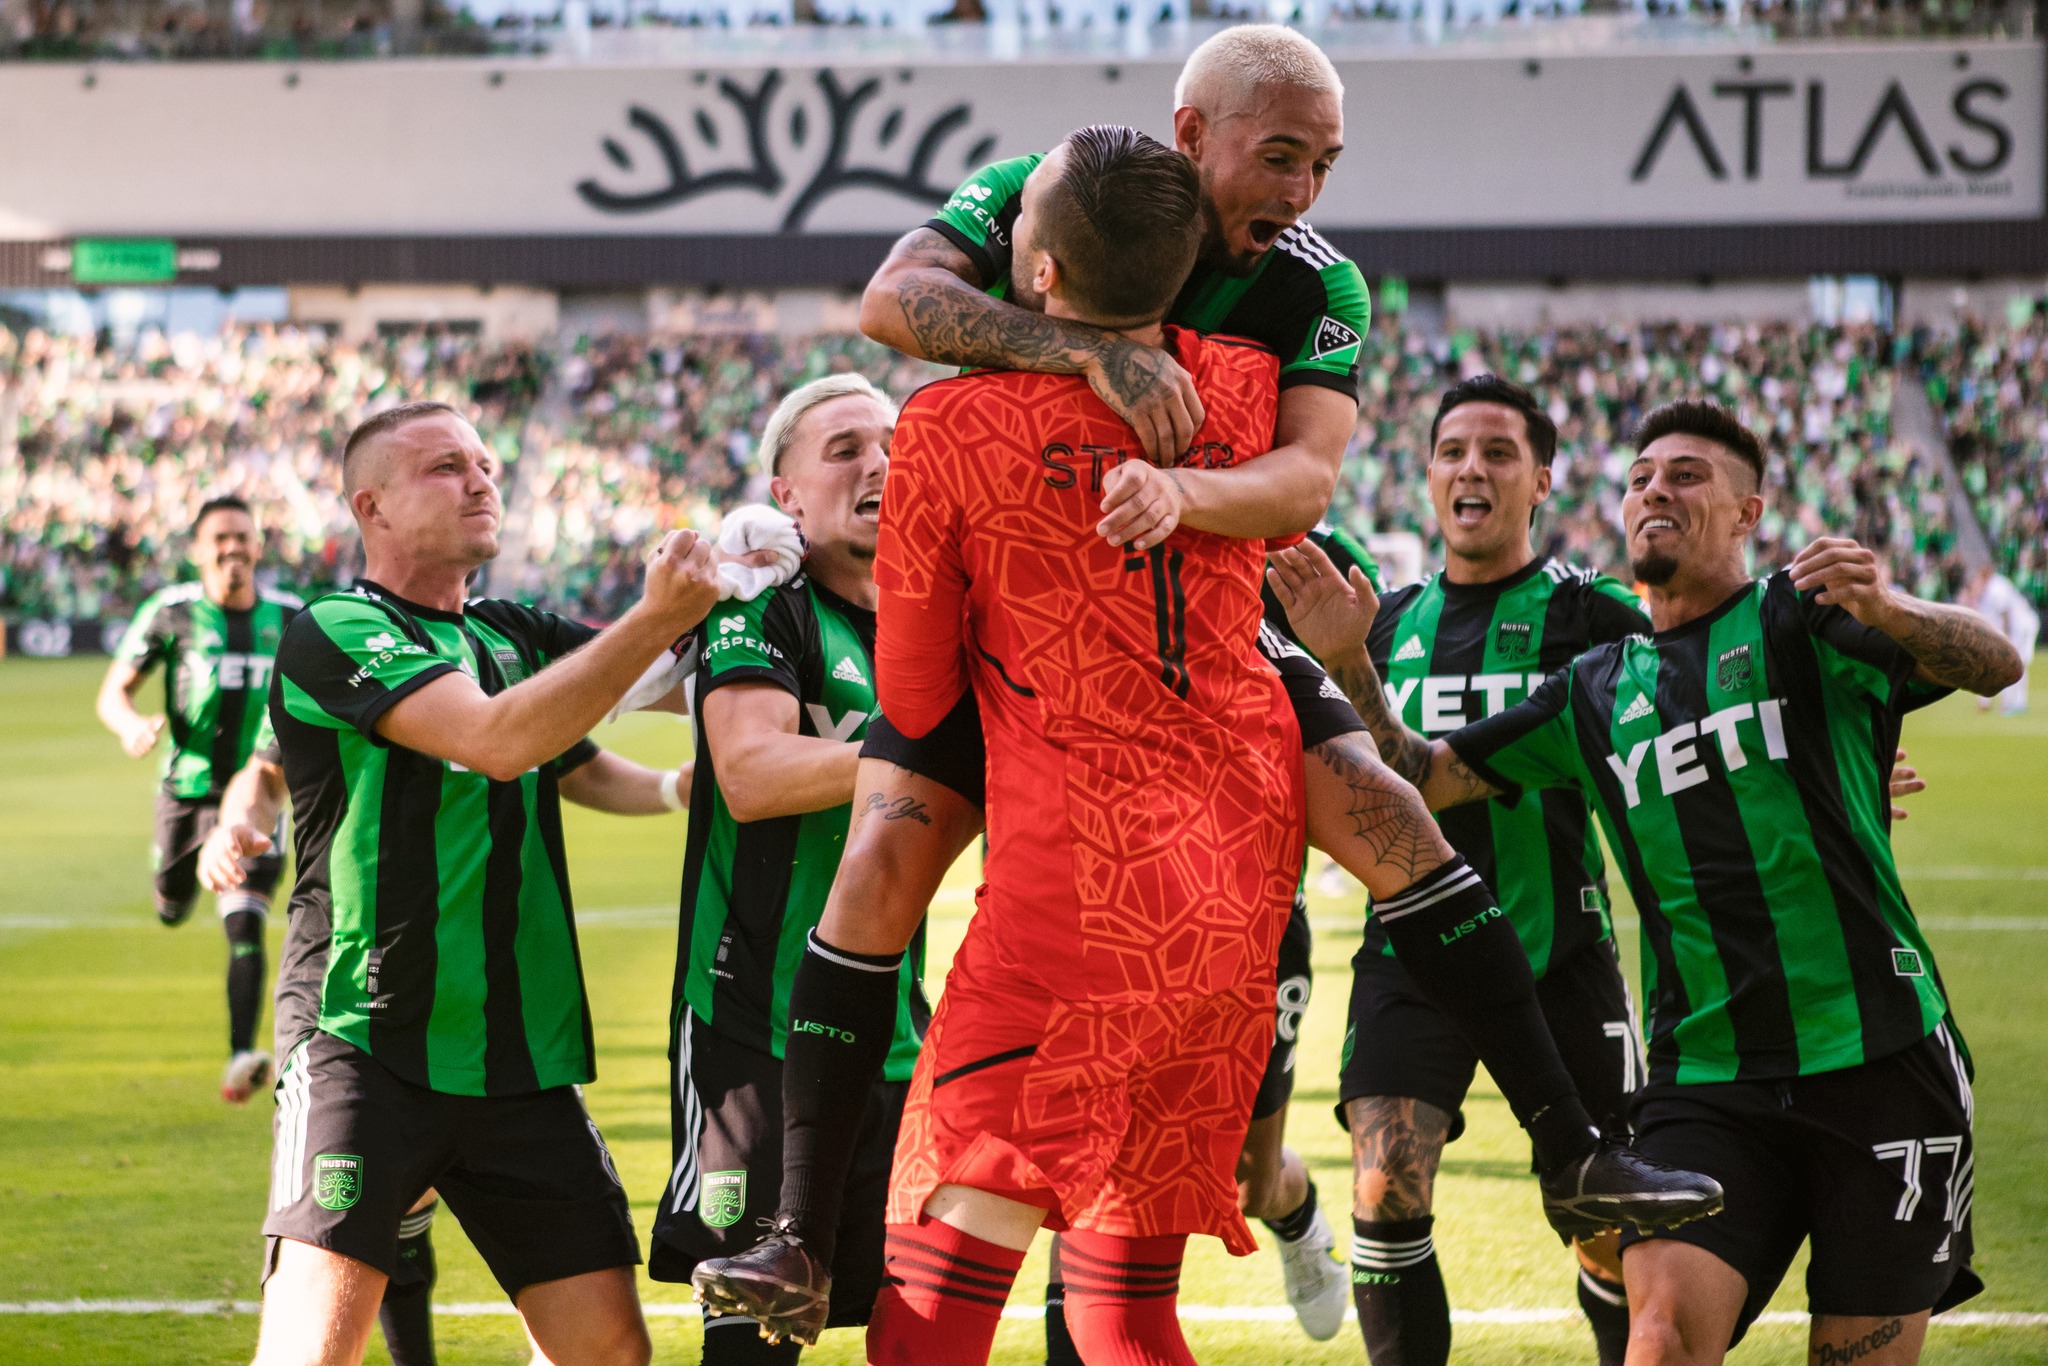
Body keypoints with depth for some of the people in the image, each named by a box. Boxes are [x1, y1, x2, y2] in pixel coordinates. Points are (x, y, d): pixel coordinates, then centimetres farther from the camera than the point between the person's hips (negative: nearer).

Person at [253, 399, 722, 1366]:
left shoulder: (515, 636, 19)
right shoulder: (333, 635, -6)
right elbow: (496, 740, -20)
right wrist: (655, 617, -24)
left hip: (522, 1059, 7)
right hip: (365, 1044, -7)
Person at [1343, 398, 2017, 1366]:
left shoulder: (1797, 621, 1)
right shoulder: (1599, 691, 16)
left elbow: (1996, 665, -12)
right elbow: (1426, 779, 17)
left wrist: (1890, 613, -33)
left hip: (1876, 1060, -3)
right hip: (1703, 1079, 3)